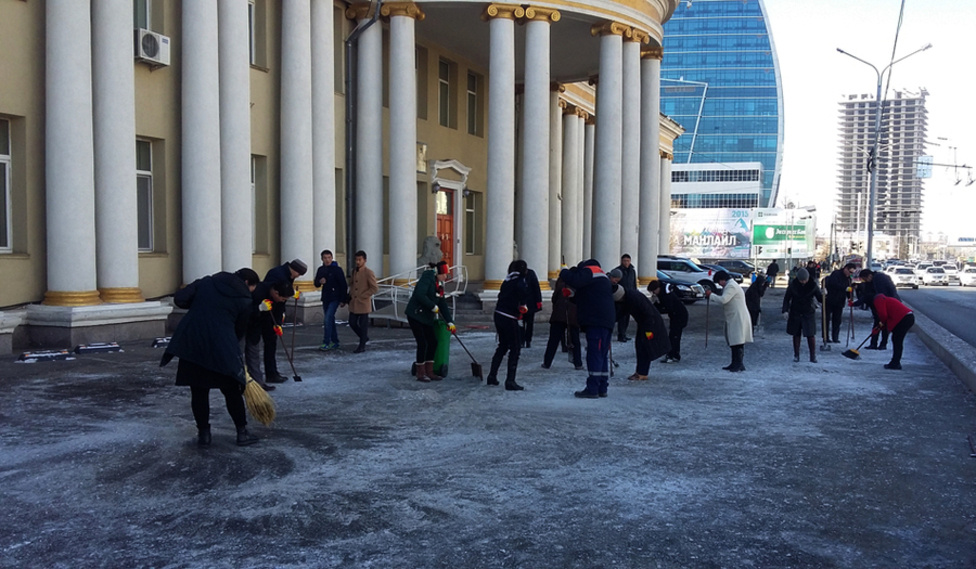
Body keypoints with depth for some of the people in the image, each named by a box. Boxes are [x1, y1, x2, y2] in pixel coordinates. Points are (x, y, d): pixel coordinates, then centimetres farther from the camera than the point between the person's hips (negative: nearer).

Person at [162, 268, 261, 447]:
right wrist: (235, 353, 29)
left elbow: (179, 299, 6)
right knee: (232, 392, 12)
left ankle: (203, 433, 19)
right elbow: (240, 331, 13)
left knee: (198, 392, 14)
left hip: (191, 342, 3)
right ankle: (242, 433, 19)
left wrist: (198, 307, 23)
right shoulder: (244, 300, 7)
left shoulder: (206, 282, 15)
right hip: (221, 347, -3)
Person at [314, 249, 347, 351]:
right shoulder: (321, 269, 8)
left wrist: (343, 300, -10)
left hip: (335, 298, -6)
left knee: (327, 320, -15)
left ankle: (326, 343, -13)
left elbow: (343, 285, -7)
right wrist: (320, 281, -9)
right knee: (330, 320, 12)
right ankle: (335, 342, 21)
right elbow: (316, 283, 15)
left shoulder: (337, 269, -8)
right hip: (325, 298, 6)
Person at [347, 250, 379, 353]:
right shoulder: (354, 271, 10)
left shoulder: (368, 272, -12)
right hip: (353, 303, 7)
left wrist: (362, 296, -13)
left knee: (363, 325, 2)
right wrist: (350, 295, 9)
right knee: (352, 323, 9)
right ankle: (364, 337, 30)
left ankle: (362, 346, 12)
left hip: (363, 303, -7)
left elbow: (375, 288, -13)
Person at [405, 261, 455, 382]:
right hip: (415, 315, -9)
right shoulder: (427, 278, -14)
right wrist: (433, 307, -19)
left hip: (427, 317, 9)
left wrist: (450, 322, 5)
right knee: (422, 343, -8)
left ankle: (429, 372, 15)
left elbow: (443, 305, 11)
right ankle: (420, 373, 4)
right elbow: (420, 295, -27)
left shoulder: (439, 285, 12)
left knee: (433, 342, 7)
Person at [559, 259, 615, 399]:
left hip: (597, 321, -10)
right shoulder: (601, 274, 27)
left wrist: (564, 272, -5)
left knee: (595, 354, -11)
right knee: (602, 355, 13)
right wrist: (571, 295, 21)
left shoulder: (589, 271, -4)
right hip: (606, 321, 10)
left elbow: (575, 281, -22)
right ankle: (602, 388, 17)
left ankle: (592, 389, -12)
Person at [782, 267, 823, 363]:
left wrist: (823, 295, -26)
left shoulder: (813, 285, -7)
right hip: (795, 313, 1)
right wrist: (785, 310, -8)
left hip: (809, 313, -1)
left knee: (811, 335, -4)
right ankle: (796, 355, 15)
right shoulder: (793, 284, -6)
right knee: (796, 334, 6)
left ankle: (813, 355, 5)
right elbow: (786, 298, 1)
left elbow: (820, 298, -3)